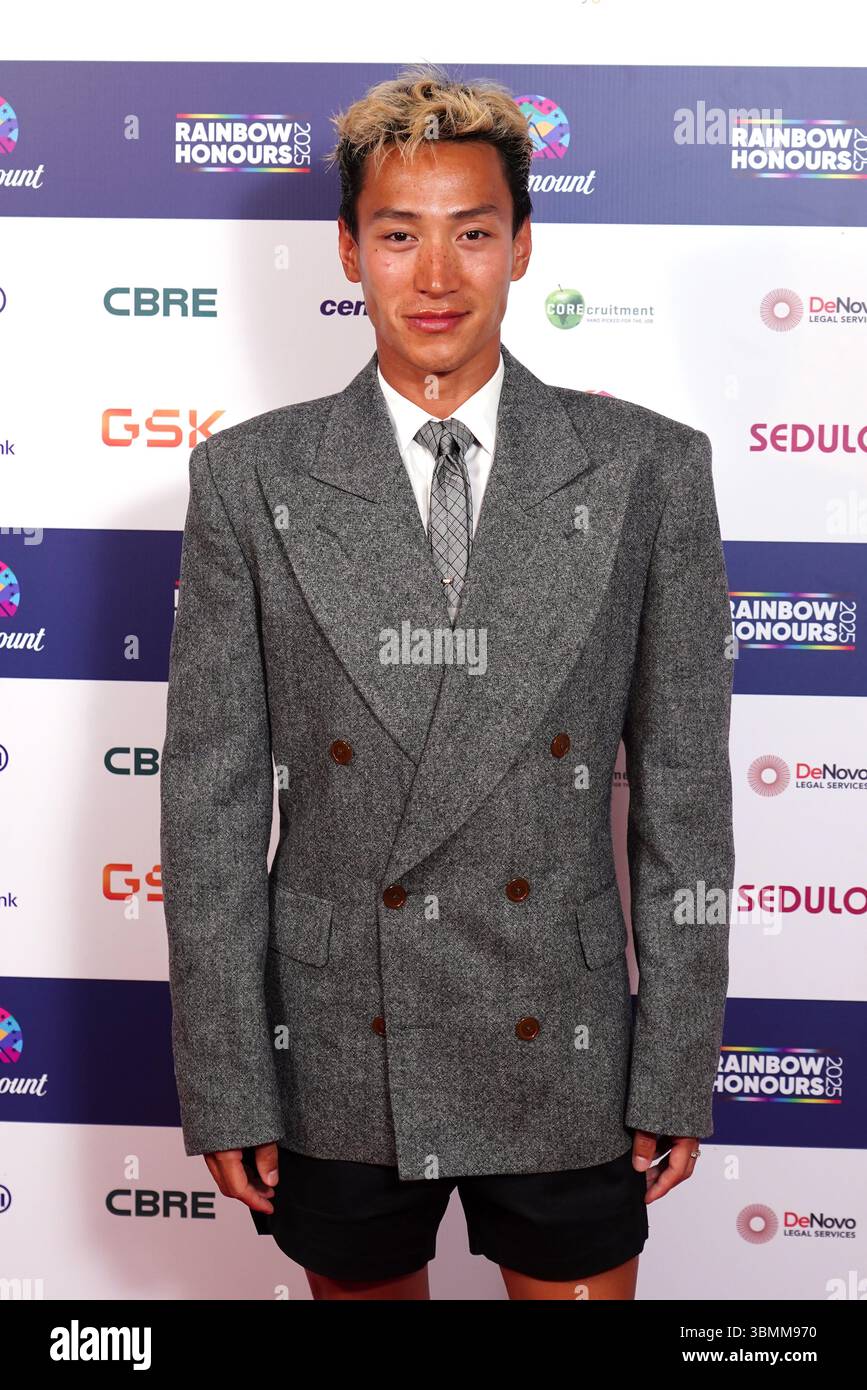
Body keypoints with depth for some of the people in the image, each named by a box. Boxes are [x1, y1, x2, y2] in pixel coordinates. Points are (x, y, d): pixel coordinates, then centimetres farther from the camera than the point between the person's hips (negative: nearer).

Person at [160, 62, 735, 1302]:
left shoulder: (648, 469, -5)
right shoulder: (250, 478, -5)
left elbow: (684, 788, -2)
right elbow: (212, 796, -4)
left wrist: (679, 1070, -2)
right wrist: (225, 1088, -5)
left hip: (561, 1060, 0)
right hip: (334, 1059, 1)